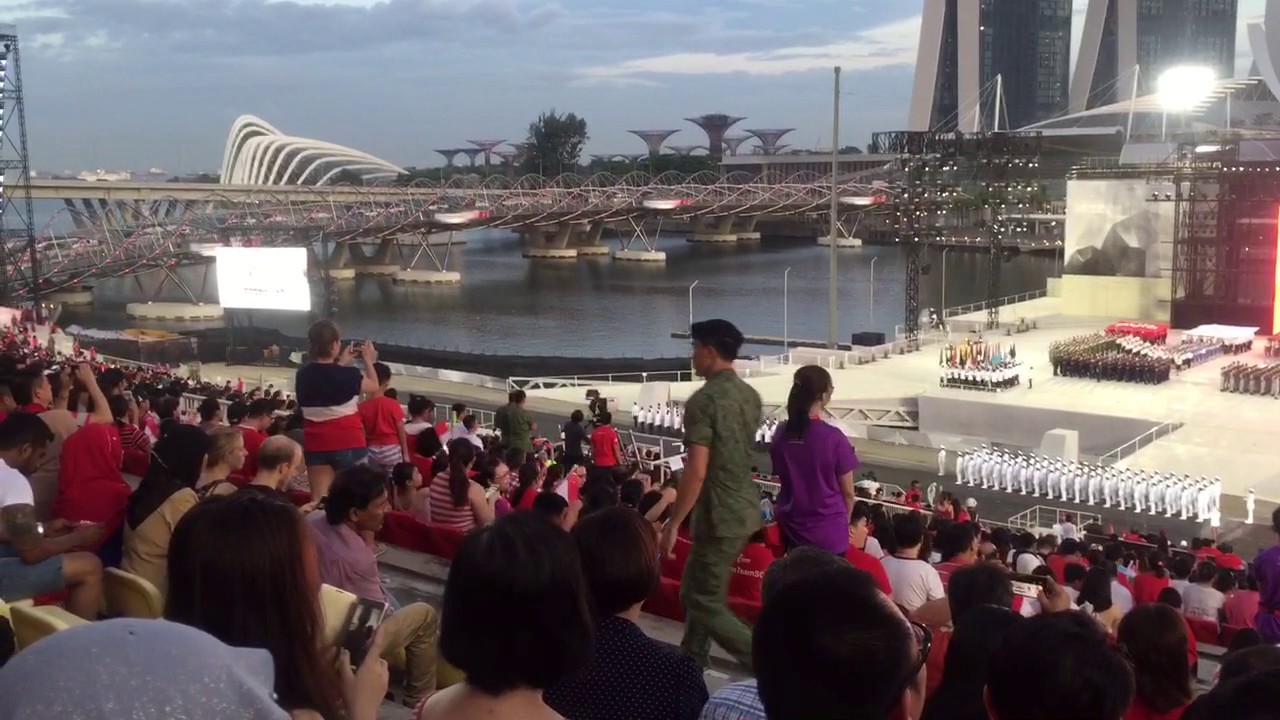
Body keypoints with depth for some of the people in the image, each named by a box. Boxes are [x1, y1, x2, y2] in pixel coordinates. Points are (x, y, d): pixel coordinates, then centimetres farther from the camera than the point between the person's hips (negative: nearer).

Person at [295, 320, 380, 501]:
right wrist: (369, 361, 18)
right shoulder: (348, 375, -17)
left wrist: (341, 364, 25)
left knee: (319, 498, 3)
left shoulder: (303, 375, -3)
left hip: (315, 444, 4)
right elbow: (373, 386, 3)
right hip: (348, 443, -4)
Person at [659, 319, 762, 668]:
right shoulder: (751, 396, 8)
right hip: (746, 508, 9)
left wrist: (673, 523, -16)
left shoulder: (703, 400, -18)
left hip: (719, 515, -9)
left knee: (707, 604, 2)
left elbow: (696, 471, -23)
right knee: (696, 590, 20)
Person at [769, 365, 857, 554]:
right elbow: (847, 492, -7)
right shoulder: (833, 438, -17)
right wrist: (845, 521, 12)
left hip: (791, 529, 4)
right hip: (829, 531, -4)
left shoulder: (780, 436, -4)